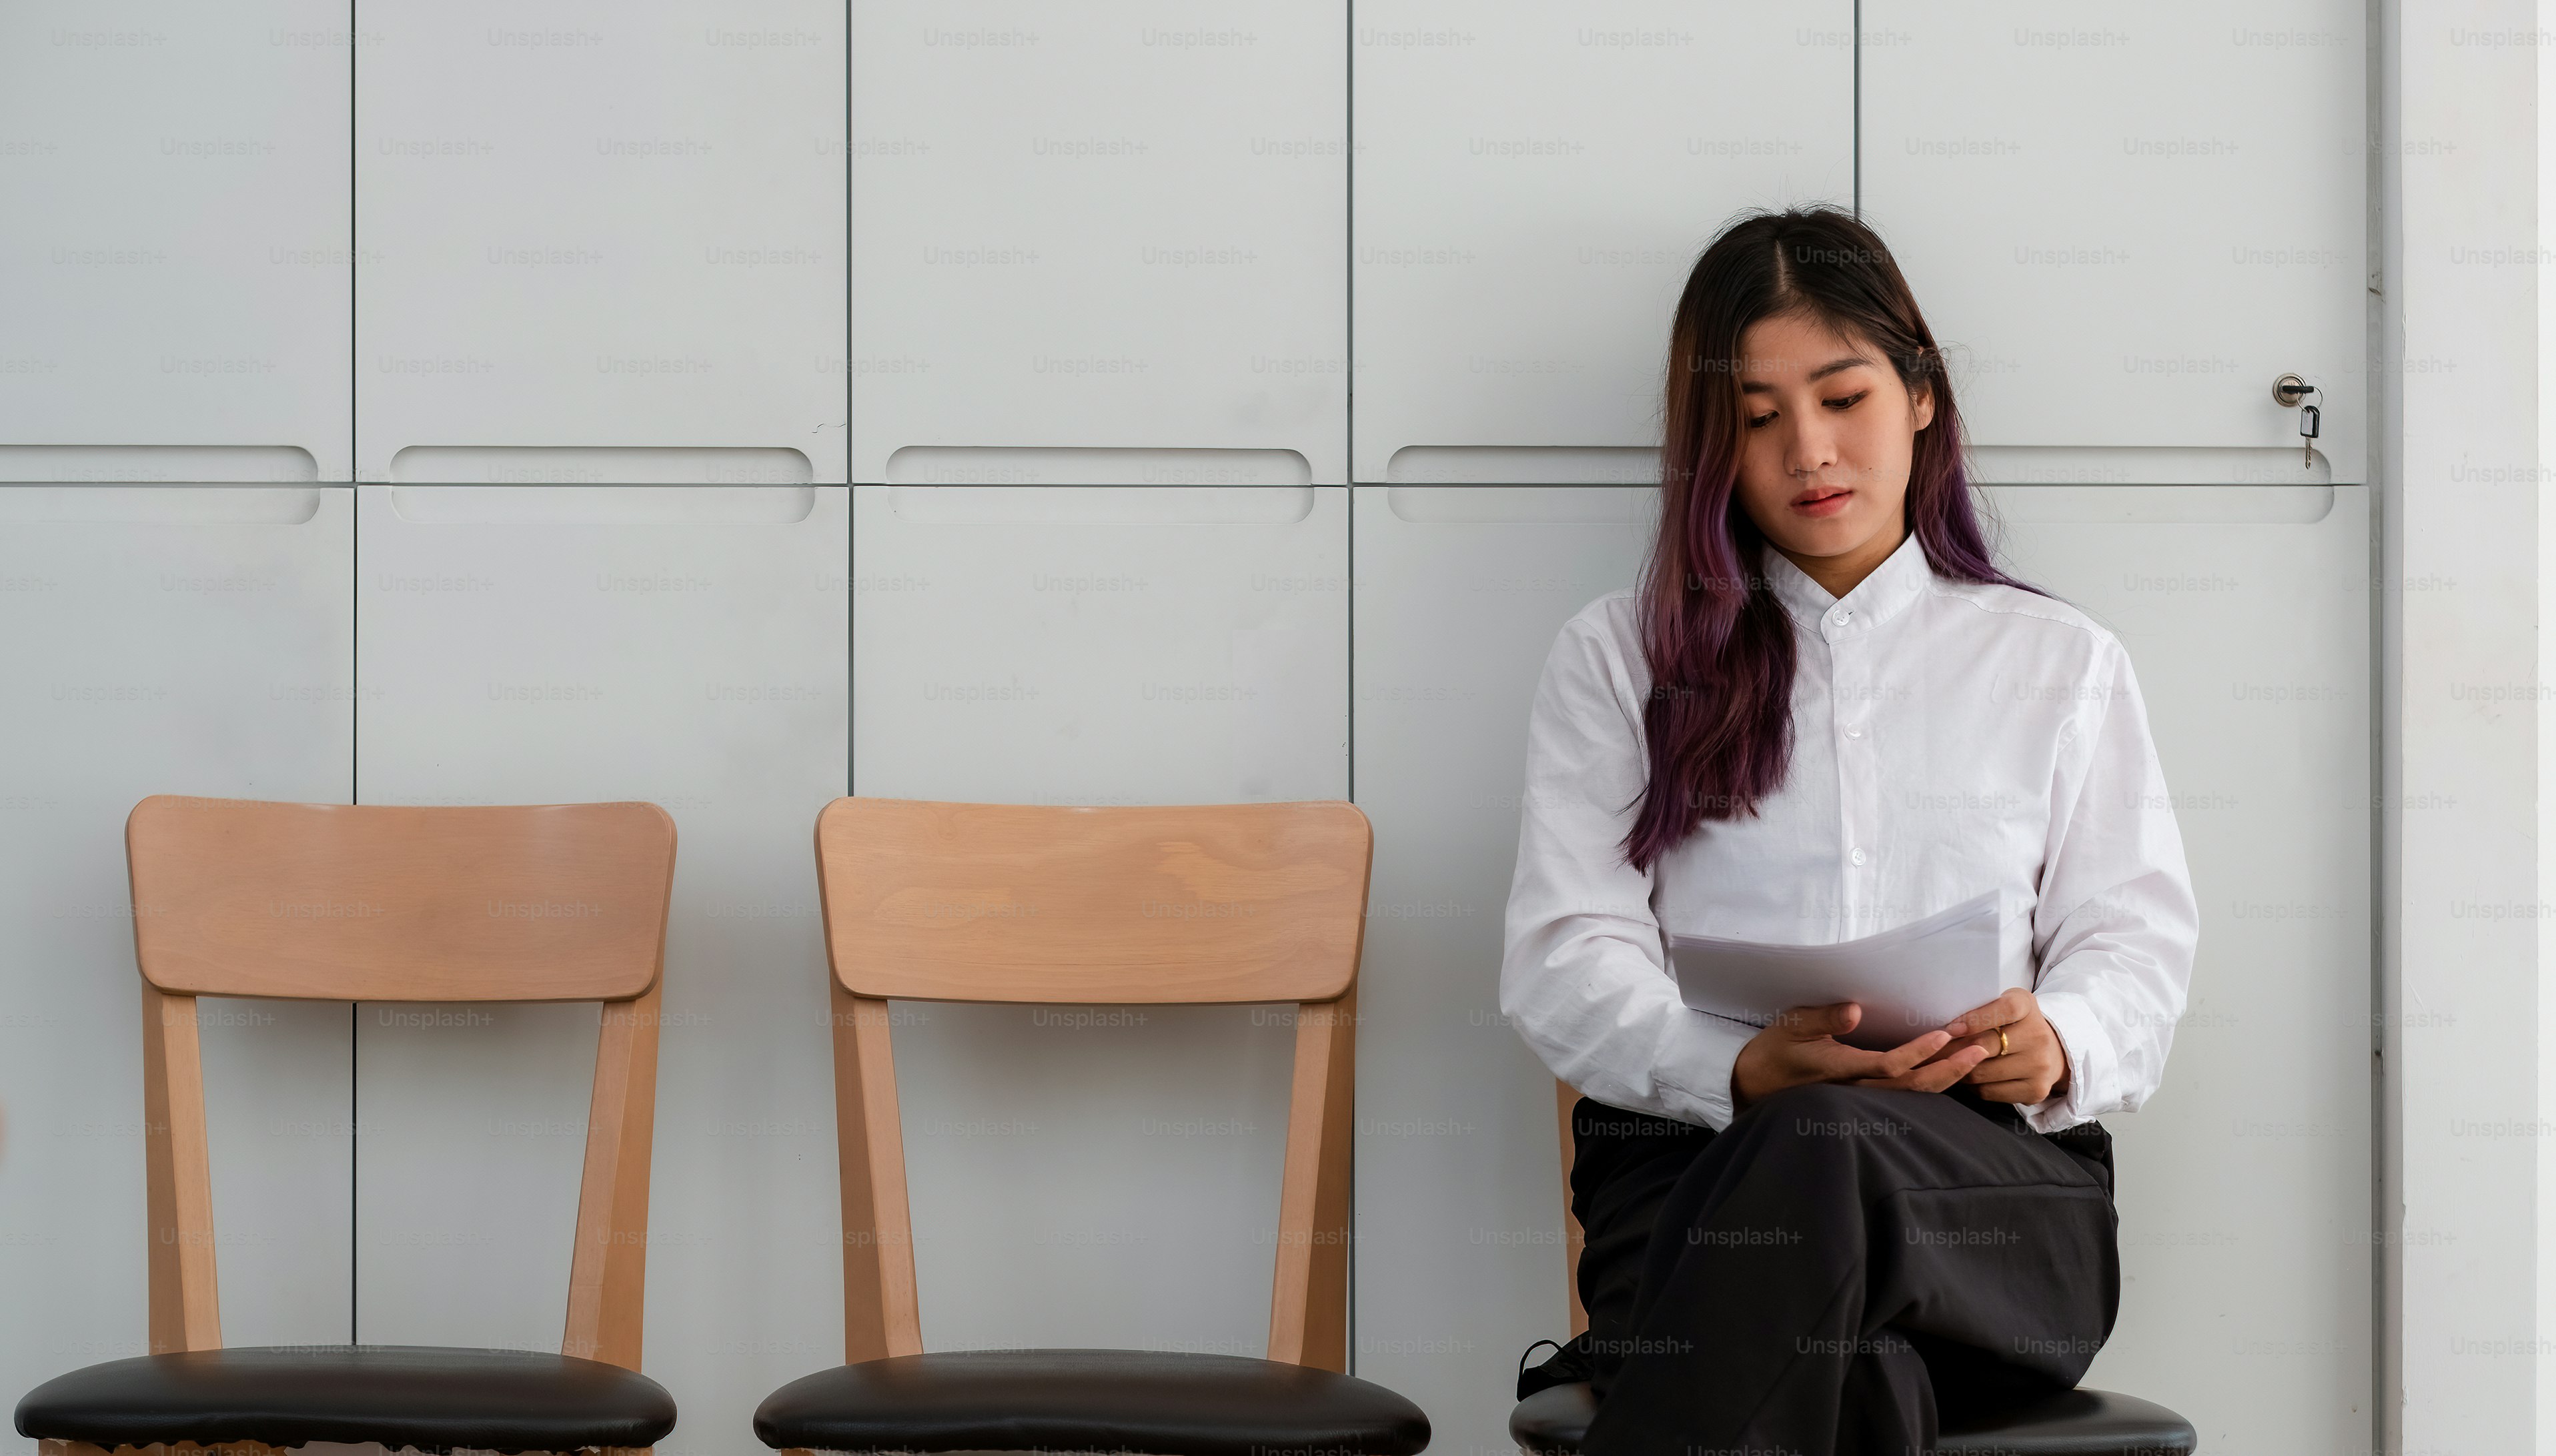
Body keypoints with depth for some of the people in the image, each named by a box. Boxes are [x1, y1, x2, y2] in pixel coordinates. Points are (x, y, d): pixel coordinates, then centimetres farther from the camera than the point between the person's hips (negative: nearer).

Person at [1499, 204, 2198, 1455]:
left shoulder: (2061, 663, 23)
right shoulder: (1619, 659, 20)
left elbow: (2134, 934, 15)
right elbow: (1564, 956, 7)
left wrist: (2058, 1047, -11)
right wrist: (1744, 1070, -14)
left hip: (1999, 1180, 1)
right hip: (1692, 1154, 0)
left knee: (1825, 1157, -40)